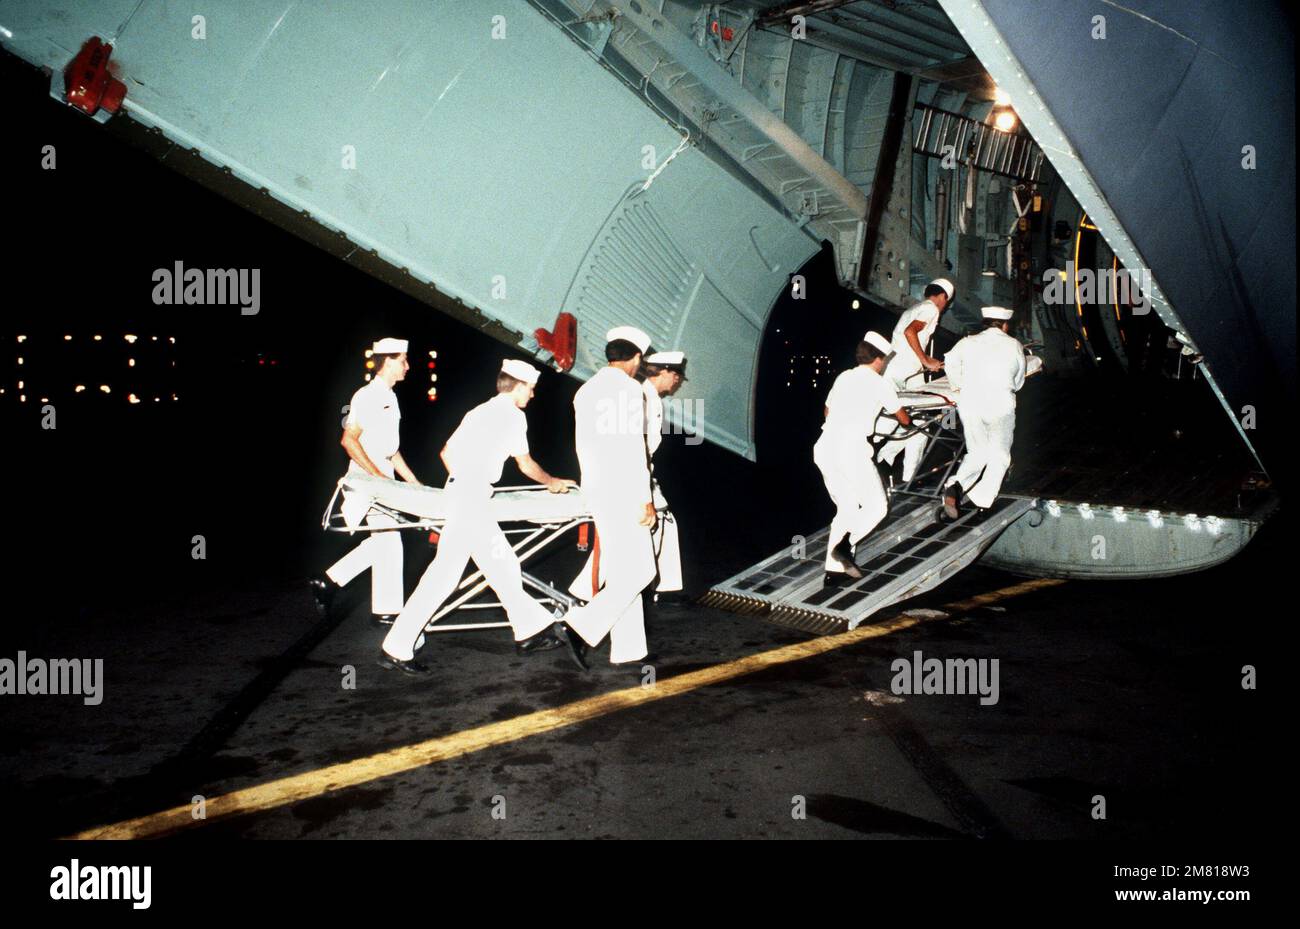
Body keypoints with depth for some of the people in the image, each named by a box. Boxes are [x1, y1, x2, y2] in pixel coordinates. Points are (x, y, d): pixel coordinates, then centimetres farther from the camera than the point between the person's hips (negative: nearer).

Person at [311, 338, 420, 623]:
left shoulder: (389, 397, 17)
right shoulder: (367, 396, -12)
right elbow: (349, 440, -18)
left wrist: (413, 482, 18)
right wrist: (378, 475, -23)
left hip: (383, 479, 9)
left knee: (382, 541, 12)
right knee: (388, 540, -6)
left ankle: (327, 581, 19)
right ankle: (386, 610, 4)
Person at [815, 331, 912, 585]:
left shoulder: (843, 377, 20)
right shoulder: (880, 383, 6)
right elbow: (904, 419, 17)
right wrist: (908, 421, 40)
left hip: (824, 449, 6)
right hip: (851, 450, -6)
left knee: (847, 509, 16)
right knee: (877, 506, 8)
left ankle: (834, 569, 11)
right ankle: (845, 545, -13)